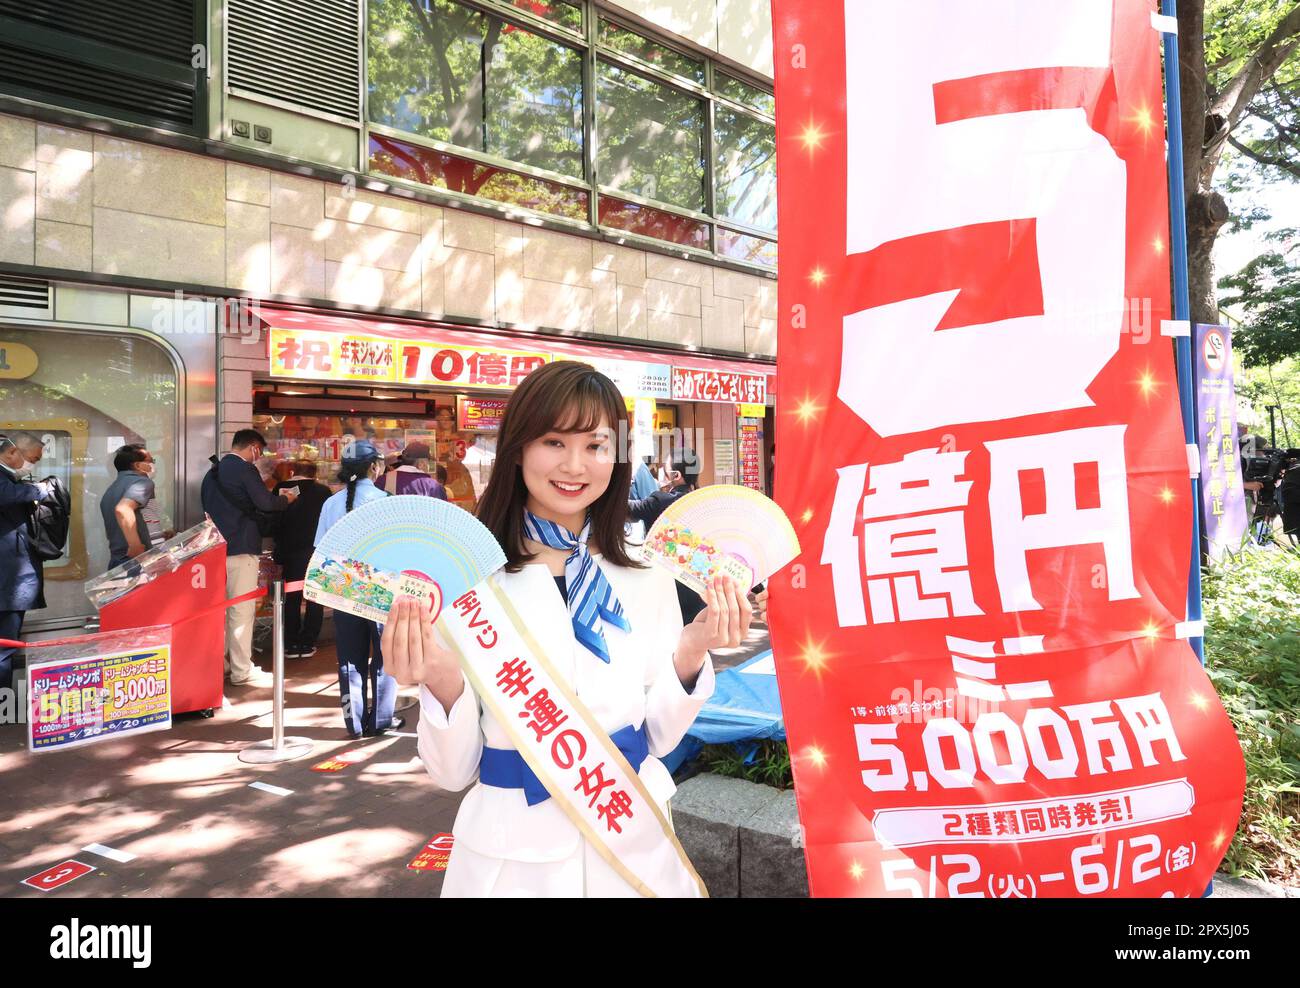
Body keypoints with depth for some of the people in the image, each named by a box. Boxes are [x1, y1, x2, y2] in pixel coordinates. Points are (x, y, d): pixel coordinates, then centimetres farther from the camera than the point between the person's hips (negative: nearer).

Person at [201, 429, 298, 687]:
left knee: (221, 607, 17)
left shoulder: (213, 472, 14)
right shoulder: (245, 469, -12)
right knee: (242, 610, -4)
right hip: (241, 547, -9)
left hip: (217, 547, 9)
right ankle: (242, 671, 0)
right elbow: (265, 503, -18)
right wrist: (286, 499, 2)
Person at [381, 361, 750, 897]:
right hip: (514, 856, -2)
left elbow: (658, 737, 2)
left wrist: (688, 656, -14)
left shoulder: (647, 576, -4)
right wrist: (443, 683, -26)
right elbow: (454, 770, -8)